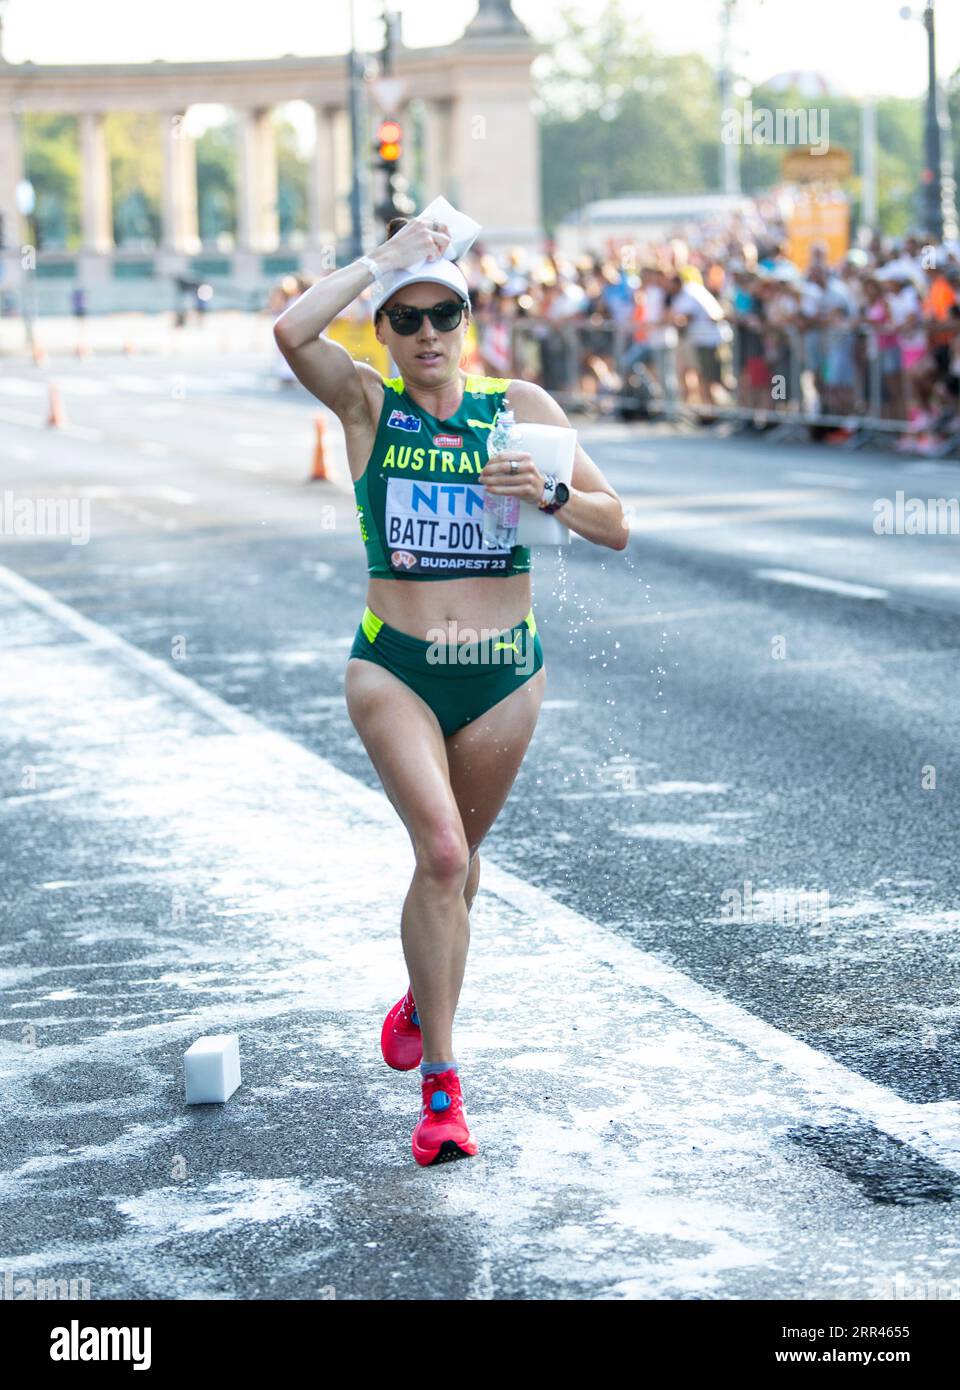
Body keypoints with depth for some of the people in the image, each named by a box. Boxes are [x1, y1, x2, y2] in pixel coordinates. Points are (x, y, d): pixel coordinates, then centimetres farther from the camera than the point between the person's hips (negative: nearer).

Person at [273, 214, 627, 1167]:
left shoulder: (520, 405, 3)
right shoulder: (367, 402, 0)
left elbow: (614, 525, 1)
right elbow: (291, 331, -21)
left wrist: (550, 494, -19)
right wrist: (385, 257, -11)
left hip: (503, 672, 2)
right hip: (392, 667, -2)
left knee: (455, 858, 16)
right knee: (441, 853, -19)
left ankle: (424, 997, 47)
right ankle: (440, 1081, -10)